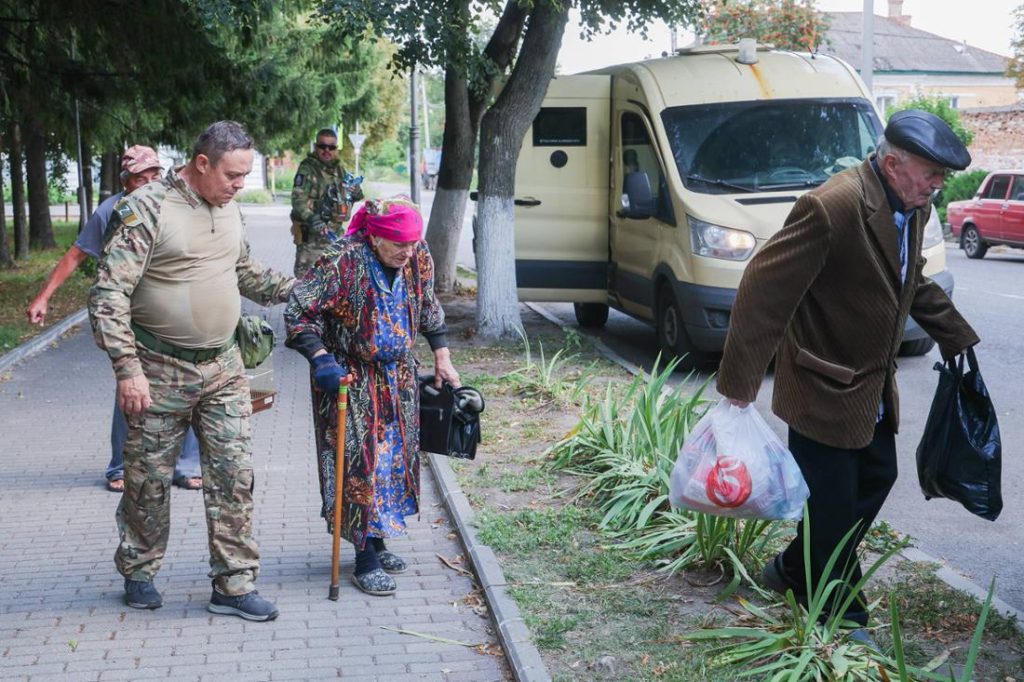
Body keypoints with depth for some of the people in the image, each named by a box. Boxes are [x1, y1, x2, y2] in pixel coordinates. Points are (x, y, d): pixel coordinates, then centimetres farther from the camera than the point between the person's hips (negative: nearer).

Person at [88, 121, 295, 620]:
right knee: (149, 480, 8)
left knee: (234, 475, 2)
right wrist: (127, 368, -24)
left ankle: (233, 584, 11)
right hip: (160, 372, -5)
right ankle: (138, 574, 28)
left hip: (222, 368, 6)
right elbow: (108, 295, -18)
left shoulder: (229, 209, 8)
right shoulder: (146, 209, -14)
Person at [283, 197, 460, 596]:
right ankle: (366, 561, 3)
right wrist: (321, 358, -28)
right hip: (350, 379, -6)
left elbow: (428, 309, 14)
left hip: (398, 377, 6)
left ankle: (377, 543, 29)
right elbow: (298, 312, -19)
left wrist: (441, 358, 14)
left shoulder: (418, 259, -3)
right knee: (360, 463, -5)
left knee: (395, 458, 13)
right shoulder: (341, 262, -22)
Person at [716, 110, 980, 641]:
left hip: (874, 385, 9)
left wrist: (957, 337, 19)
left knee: (876, 479, 17)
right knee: (833, 503, 1)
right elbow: (764, 290, -26)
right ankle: (841, 616, 20)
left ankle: (795, 571, 35)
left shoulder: (913, 209, 1)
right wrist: (738, 384, -25)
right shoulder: (832, 208, -27)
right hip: (824, 388, -9)